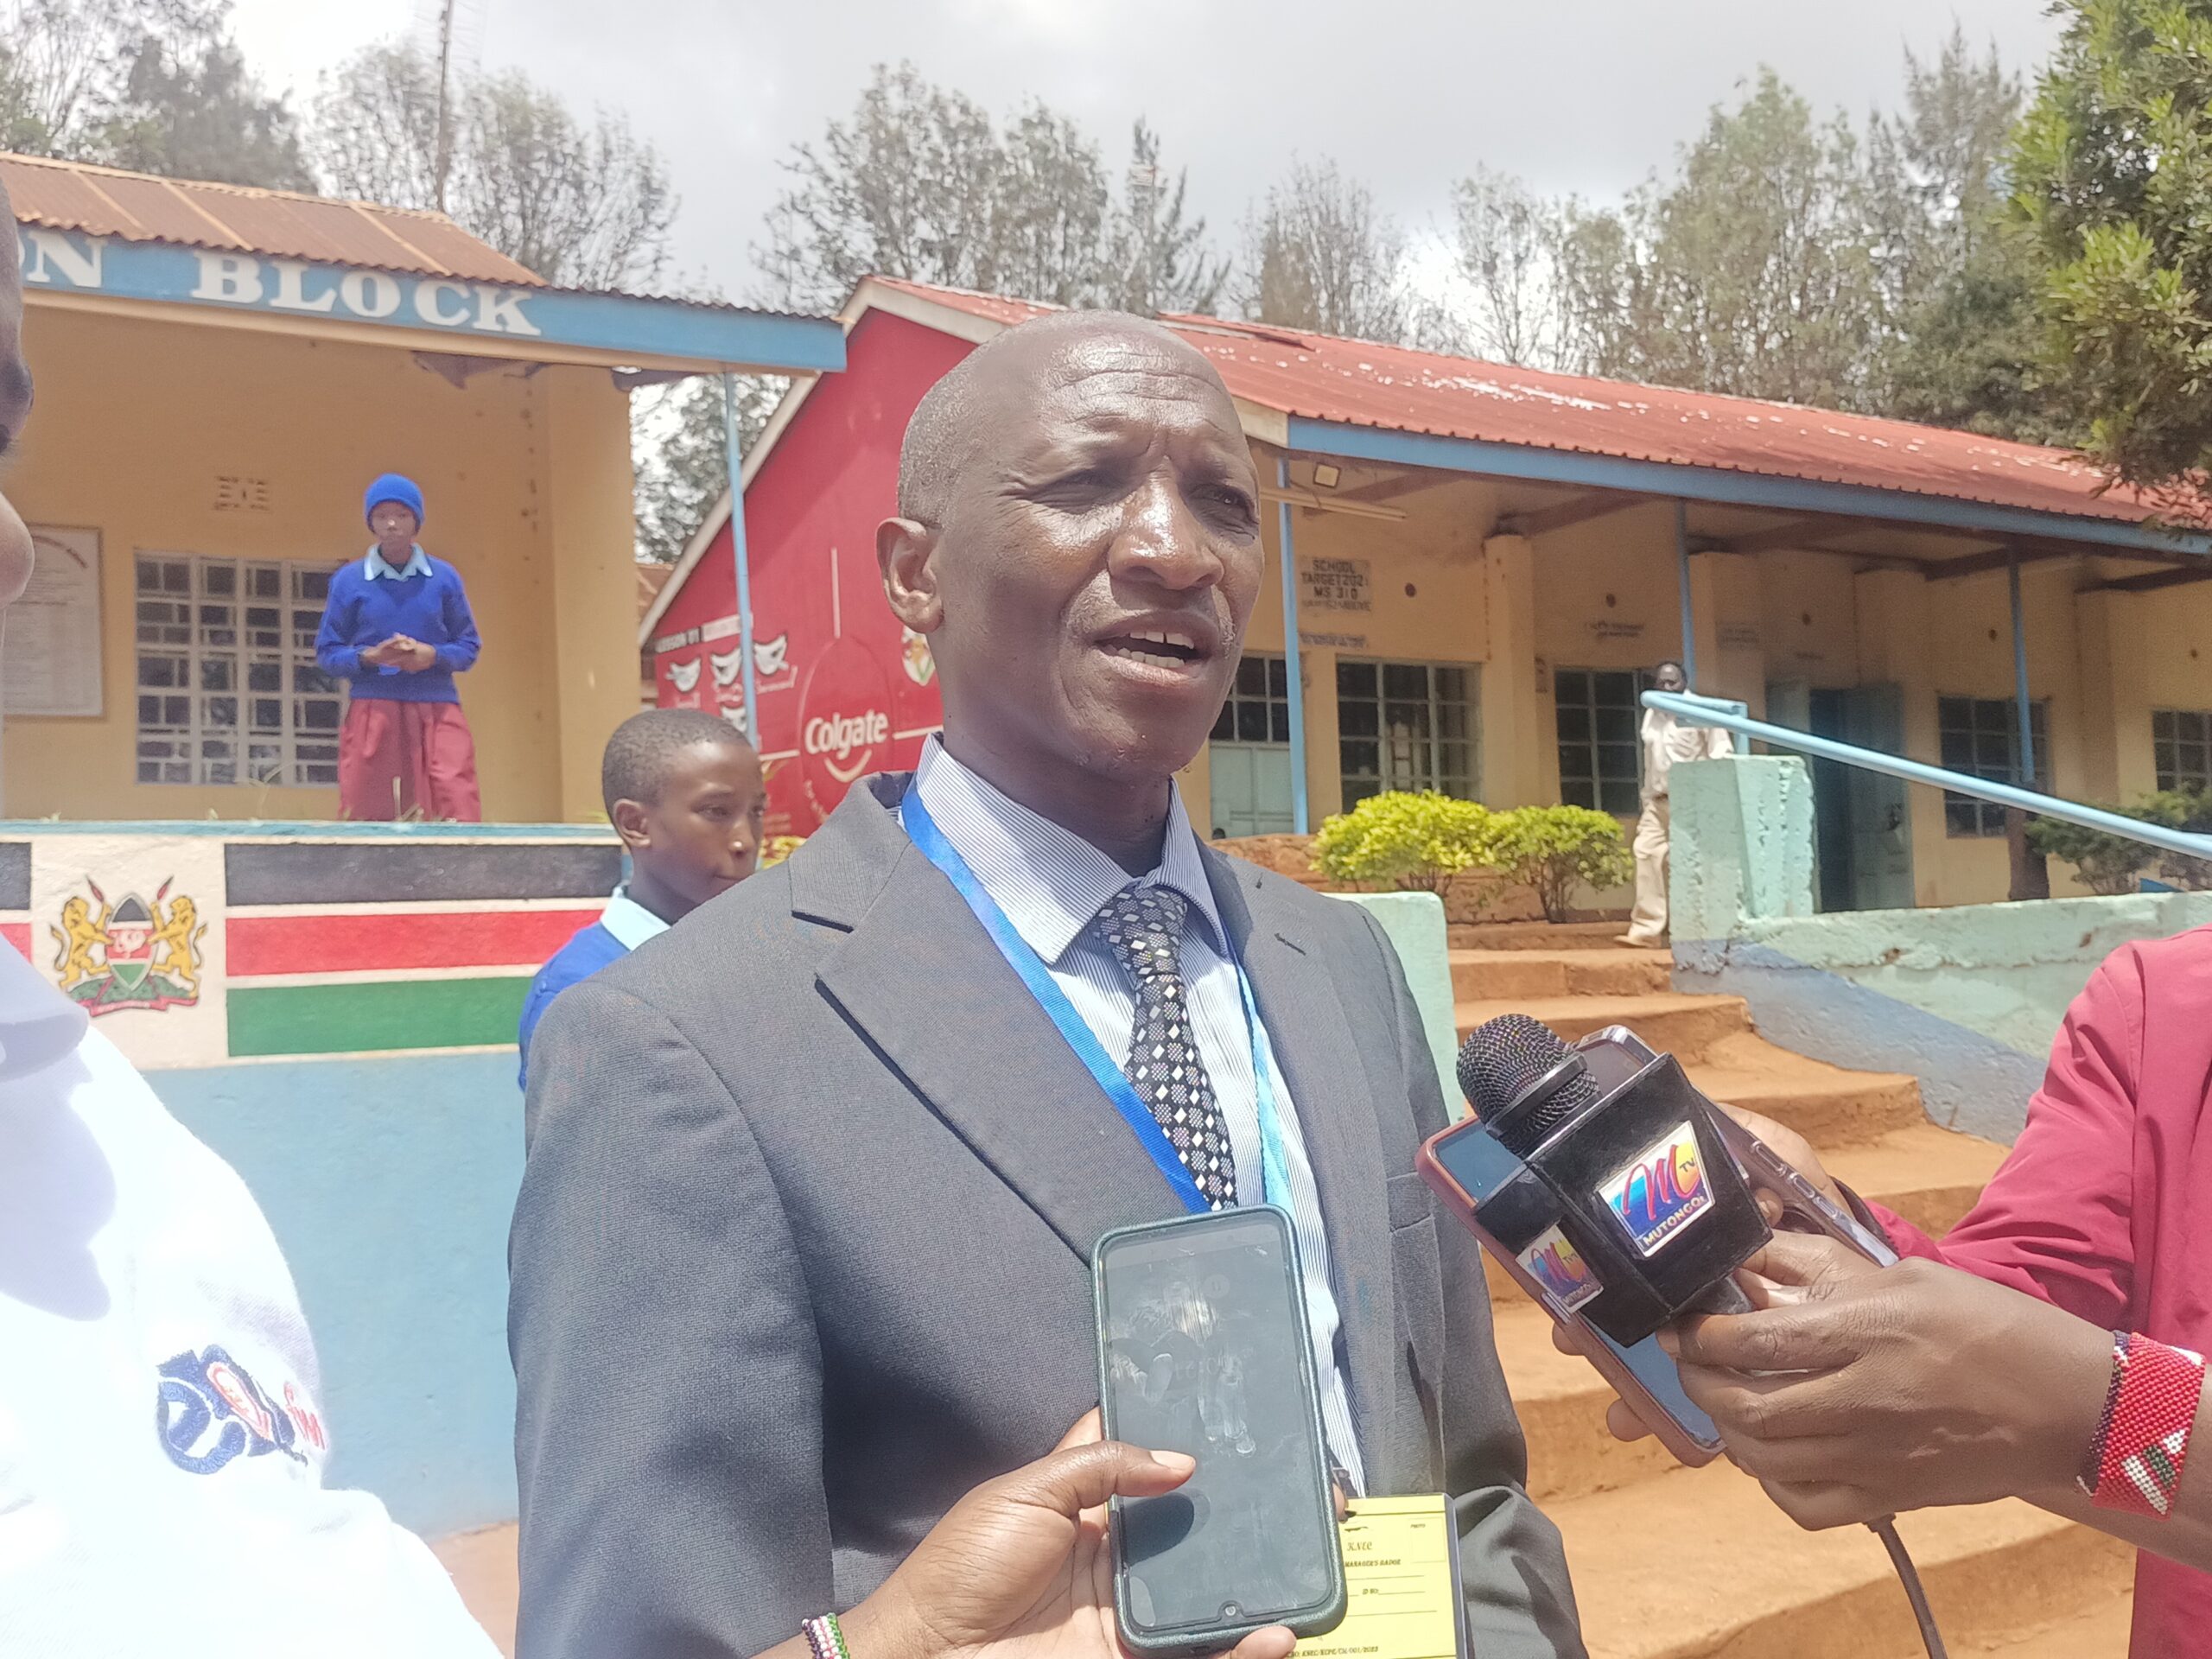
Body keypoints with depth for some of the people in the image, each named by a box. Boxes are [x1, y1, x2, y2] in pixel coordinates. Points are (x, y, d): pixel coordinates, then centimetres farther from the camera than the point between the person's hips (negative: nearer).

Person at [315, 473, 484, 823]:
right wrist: (369, 658, -11)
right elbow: (327, 653, 8)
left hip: (437, 712, 0)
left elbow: (469, 646, 12)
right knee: (366, 821, -4)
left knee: (459, 817, -12)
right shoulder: (348, 580, 6)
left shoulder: (444, 578, 8)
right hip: (372, 712, 0)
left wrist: (433, 656, -8)